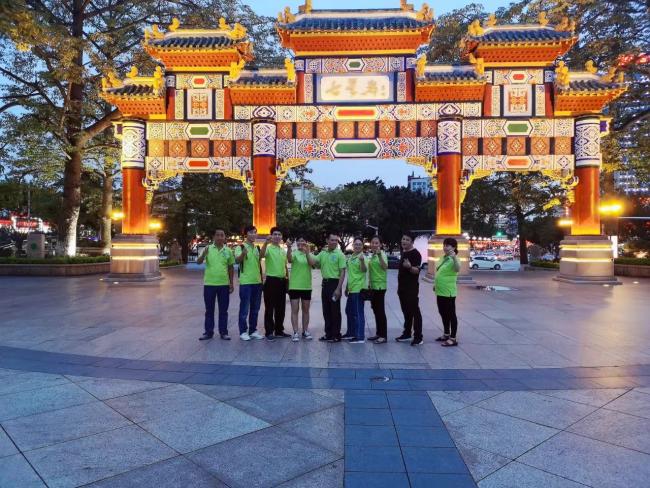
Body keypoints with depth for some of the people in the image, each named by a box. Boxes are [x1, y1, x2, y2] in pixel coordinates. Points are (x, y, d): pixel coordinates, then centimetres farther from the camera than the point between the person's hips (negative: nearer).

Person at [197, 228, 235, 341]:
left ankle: (223, 332, 17)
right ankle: (208, 332, 18)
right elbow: (198, 262, -12)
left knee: (223, 310, 8)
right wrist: (203, 255, -33)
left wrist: (231, 283, 7)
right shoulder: (208, 249, -2)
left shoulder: (228, 251, 3)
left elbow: (231, 267, 9)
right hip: (209, 284, -1)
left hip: (224, 284, 1)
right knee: (209, 310, 8)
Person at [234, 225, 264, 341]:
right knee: (244, 308, 0)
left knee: (255, 309, 11)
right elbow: (237, 260, -23)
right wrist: (243, 253, -43)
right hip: (245, 282, -6)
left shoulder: (257, 248, 13)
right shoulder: (241, 247, -5)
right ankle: (243, 331, 9)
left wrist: (262, 279, 15)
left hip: (257, 282, 6)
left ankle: (253, 330, 20)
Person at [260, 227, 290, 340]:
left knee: (281, 308, 11)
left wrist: (287, 280, 16)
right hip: (271, 280, -6)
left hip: (282, 281, 7)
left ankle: (279, 330, 21)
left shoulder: (283, 251, 15)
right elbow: (261, 255, -29)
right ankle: (269, 331, 6)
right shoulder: (268, 248, -6)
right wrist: (266, 242, -40)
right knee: (269, 307, 0)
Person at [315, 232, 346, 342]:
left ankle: (336, 335, 8)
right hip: (325, 283, 6)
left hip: (335, 283, -6)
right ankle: (328, 334, 21)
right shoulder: (322, 253, 9)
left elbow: (342, 272, -11)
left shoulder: (339, 254, -8)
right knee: (326, 310, 11)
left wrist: (338, 289, -18)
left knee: (335, 310, 0)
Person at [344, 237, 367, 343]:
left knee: (358, 313, -6)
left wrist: (362, 261, -48)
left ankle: (360, 337, 1)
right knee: (349, 311, 20)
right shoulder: (350, 257, 14)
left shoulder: (362, 257, -12)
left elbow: (364, 270, -30)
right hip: (351, 289, 10)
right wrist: (347, 287, 24)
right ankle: (351, 333, 34)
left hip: (358, 289, -10)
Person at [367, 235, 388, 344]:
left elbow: (385, 267, -31)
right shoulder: (372, 255, 13)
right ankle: (378, 333, 22)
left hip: (380, 286, -9)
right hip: (373, 286, 9)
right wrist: (369, 284, 21)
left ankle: (383, 336, 0)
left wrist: (379, 255, -42)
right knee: (376, 311, 13)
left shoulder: (382, 254, -12)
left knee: (380, 311, -5)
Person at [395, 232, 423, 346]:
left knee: (414, 311, -6)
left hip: (412, 287, -8)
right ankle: (407, 334, 24)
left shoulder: (415, 253, -11)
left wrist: (410, 266, -40)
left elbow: (417, 270, -18)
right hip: (402, 287, 8)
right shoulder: (403, 252, 15)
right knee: (406, 311, 14)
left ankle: (418, 337, -3)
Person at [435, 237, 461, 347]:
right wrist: (436, 283, 21)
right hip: (440, 291, 10)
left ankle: (453, 339, 6)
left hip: (448, 292, -10)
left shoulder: (453, 260, -17)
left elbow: (457, 269, -39)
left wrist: (454, 257, -53)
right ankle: (446, 334, 33)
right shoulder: (443, 258, 12)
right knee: (443, 313, 19)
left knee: (451, 314, -1)